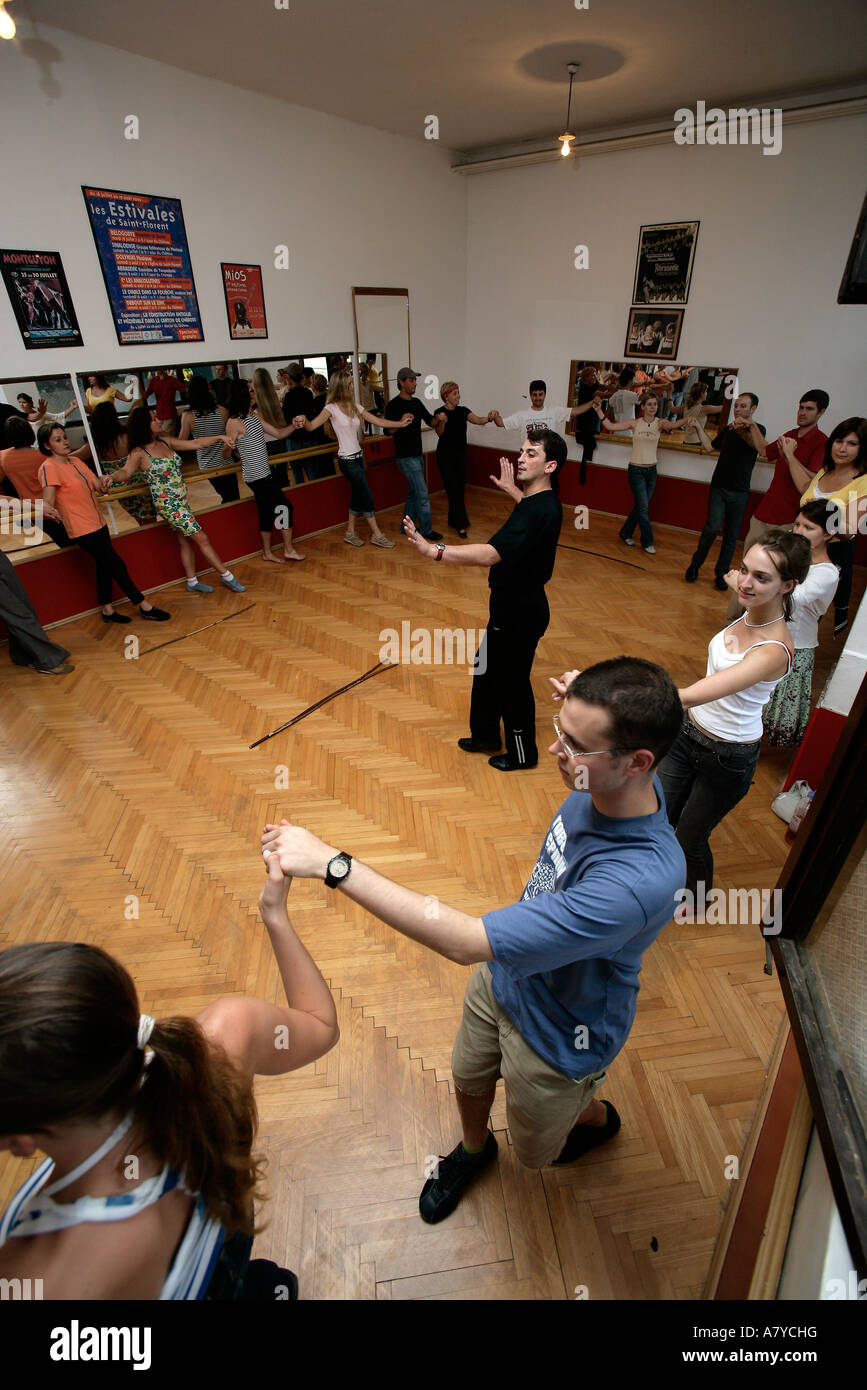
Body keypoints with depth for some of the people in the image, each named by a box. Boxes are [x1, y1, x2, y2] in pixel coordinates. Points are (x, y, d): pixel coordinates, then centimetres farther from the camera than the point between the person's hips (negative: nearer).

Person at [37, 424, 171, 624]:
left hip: (97, 523, 8)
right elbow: (48, 502, -17)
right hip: (82, 529, -8)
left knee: (105, 566, 12)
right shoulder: (49, 467, -13)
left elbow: (96, 484, 7)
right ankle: (144, 606, 0)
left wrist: (103, 482, -11)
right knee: (116, 564, -6)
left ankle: (107, 610, 24)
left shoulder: (75, 461, 11)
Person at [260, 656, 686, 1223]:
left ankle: (597, 1116, 60)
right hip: (504, 974, 6)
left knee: (536, 1150, 27)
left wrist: (332, 863, -42)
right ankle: (473, 1149, 64)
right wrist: (581, 707, -16)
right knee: (469, 1080, 31)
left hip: (557, 1036, -5)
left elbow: (465, 941, -44)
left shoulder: (639, 882, -45)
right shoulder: (606, 782, -21)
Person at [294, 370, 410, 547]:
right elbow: (311, 426, -19)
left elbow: (378, 421, 11)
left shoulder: (355, 407, 9)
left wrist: (400, 423, 4)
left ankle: (350, 533, 23)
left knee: (358, 496, 12)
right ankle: (376, 535, 5)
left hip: (358, 456, 7)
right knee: (366, 496, -5)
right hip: (347, 460, -7)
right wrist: (303, 421, -41)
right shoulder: (332, 408, -10)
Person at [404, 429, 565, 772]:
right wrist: (511, 489, 40)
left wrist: (434, 550, -44)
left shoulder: (537, 511, -27)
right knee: (488, 669, 21)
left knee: (512, 682, 7)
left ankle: (522, 754, 29)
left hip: (519, 613, -10)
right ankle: (485, 736, 40)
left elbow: (491, 553, -40)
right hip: (513, 605, 10)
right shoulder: (544, 501, 5)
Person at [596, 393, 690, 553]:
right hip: (636, 470, -3)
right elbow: (610, 426, 0)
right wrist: (599, 411, -6)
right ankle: (648, 542, 10)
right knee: (643, 507, -4)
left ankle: (625, 533, 32)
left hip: (651, 470, 3)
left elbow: (673, 425, -21)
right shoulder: (634, 423, -1)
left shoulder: (660, 423, 0)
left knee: (641, 506, 12)